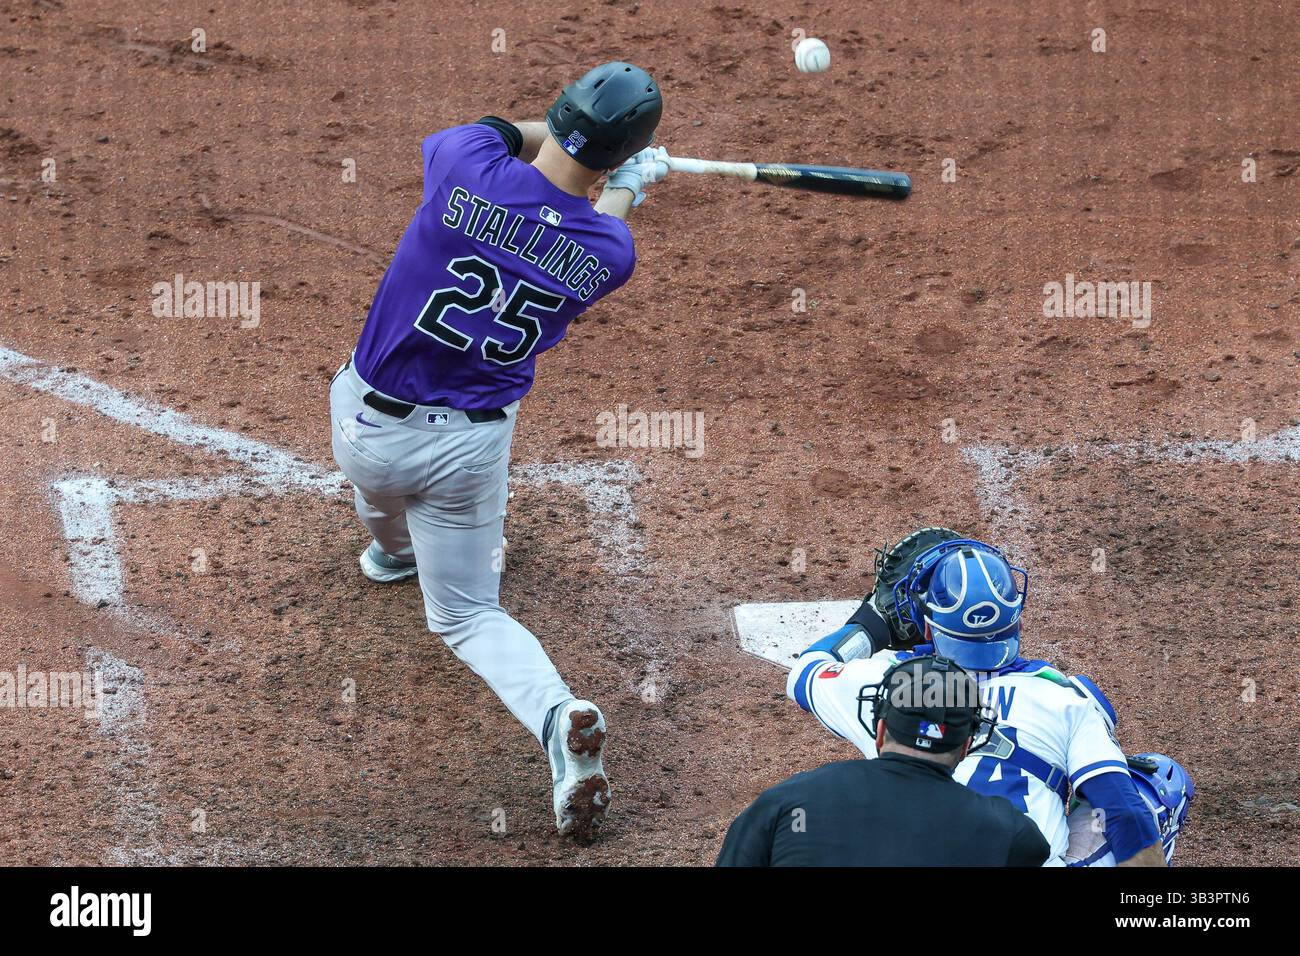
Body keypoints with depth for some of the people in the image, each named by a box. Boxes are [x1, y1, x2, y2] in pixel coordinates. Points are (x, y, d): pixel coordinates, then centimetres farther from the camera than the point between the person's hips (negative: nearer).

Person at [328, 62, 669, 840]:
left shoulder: (468, 167, -20)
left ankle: (394, 547, 56)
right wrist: (627, 184, 29)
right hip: (473, 447, 1)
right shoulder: (611, 256, -14)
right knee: (469, 614, 18)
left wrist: (568, 132, 17)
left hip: (369, 432, -1)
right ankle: (556, 712, -10)